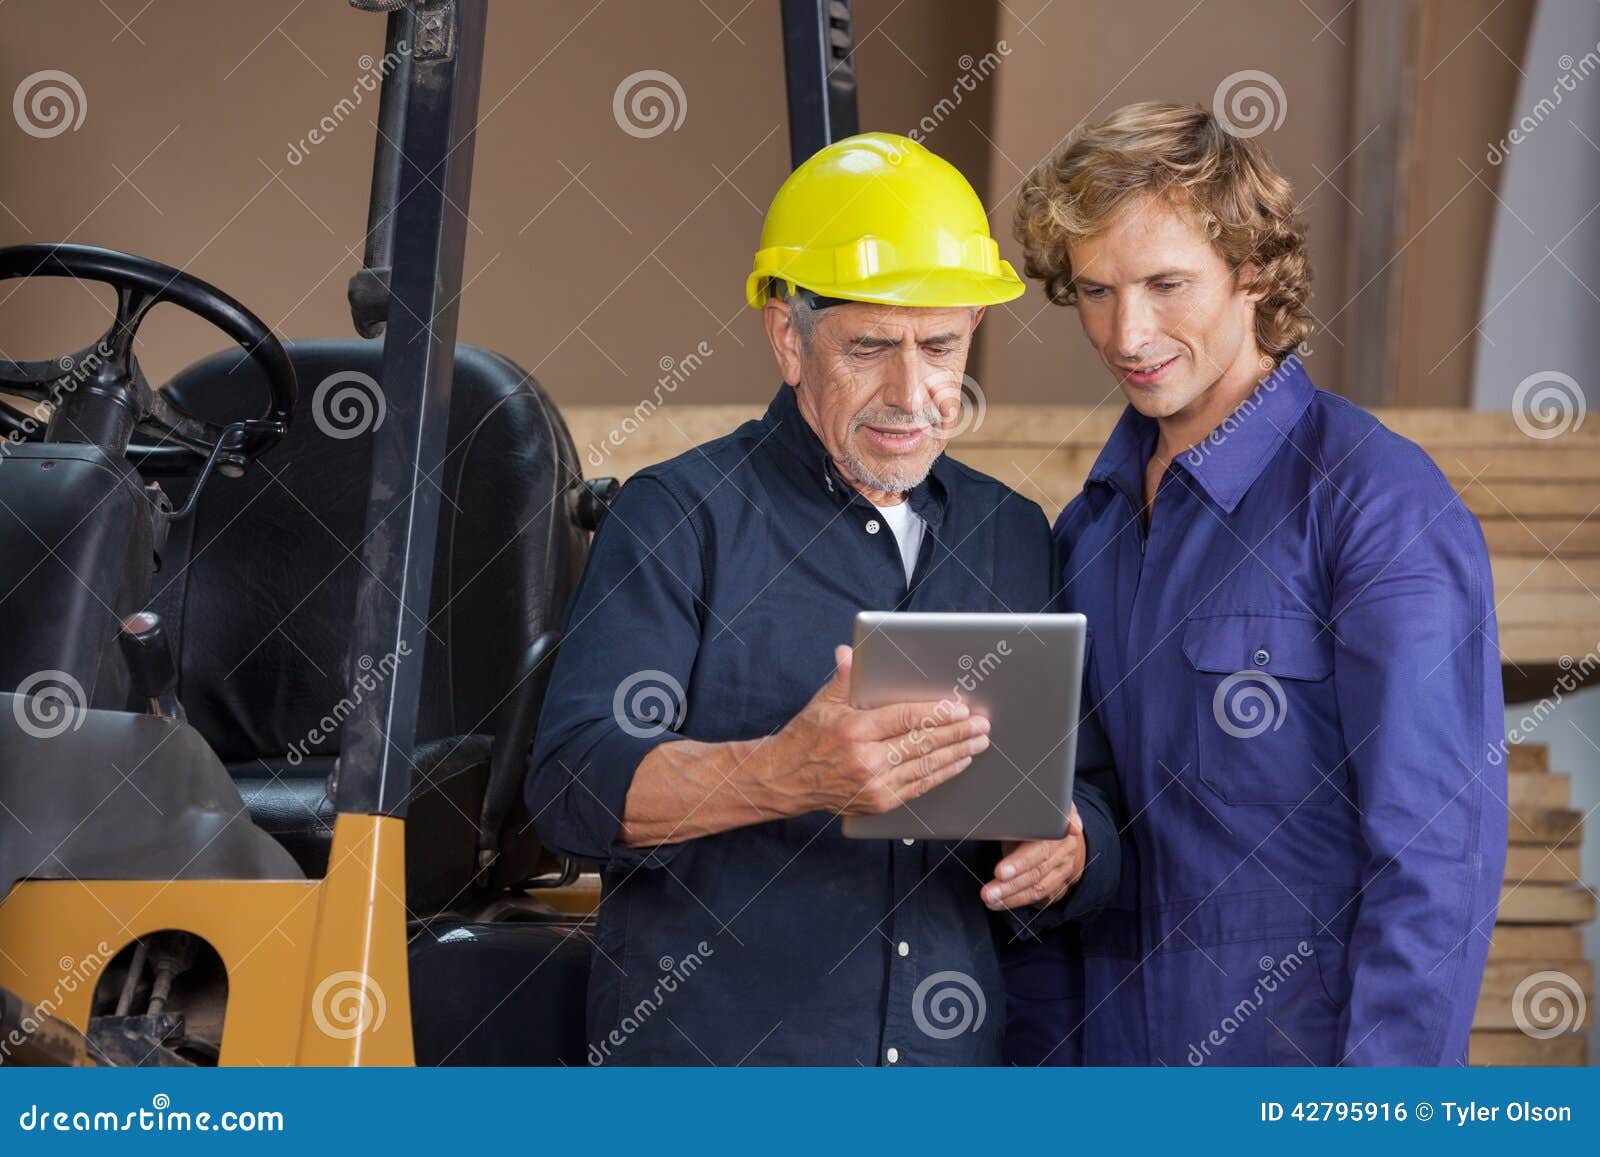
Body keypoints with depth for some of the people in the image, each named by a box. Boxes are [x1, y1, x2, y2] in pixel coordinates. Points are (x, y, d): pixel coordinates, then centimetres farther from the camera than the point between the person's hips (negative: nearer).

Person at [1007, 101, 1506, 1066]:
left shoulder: (1382, 501, -12)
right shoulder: (1090, 526, 10)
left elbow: (1438, 857, -16)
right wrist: (1049, 1064, 7)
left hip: (1308, 1065, -6)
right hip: (1116, 1052, 6)